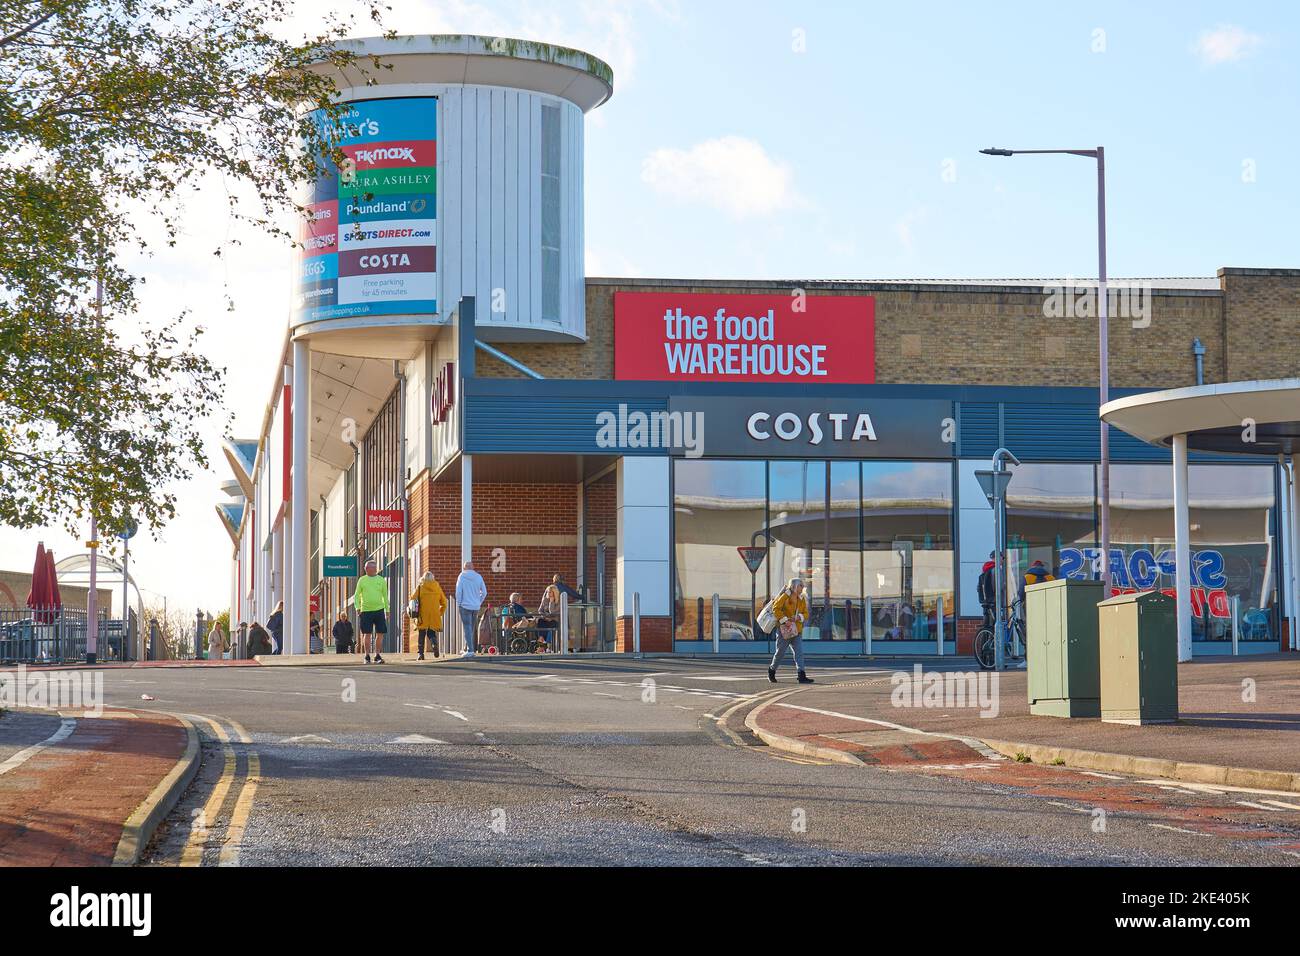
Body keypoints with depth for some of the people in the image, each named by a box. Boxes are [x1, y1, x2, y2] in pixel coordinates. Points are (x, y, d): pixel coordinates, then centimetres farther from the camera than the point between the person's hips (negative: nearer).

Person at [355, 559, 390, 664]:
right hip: (366, 611, -1)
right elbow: (356, 595, 6)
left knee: (380, 633, -2)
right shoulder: (362, 580, 5)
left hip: (379, 610, 1)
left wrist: (387, 610, 11)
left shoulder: (381, 580, 7)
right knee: (367, 634, -1)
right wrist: (357, 607, -8)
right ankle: (367, 656, 8)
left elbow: (385, 596, 14)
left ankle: (377, 656, 6)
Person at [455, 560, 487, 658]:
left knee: (467, 628, -4)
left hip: (465, 606, -4)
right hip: (476, 607, 4)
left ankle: (470, 650, -12)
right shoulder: (478, 577, 5)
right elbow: (484, 592, 6)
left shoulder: (462, 576, -4)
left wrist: (458, 604, 1)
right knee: (472, 629, 15)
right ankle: (467, 649, 22)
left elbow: (458, 591, -7)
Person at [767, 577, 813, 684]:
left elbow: (806, 614, 13)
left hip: (797, 631, 5)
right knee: (780, 652, 4)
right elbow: (776, 608, -15)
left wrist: (800, 617, -10)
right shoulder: (785, 596, -8)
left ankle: (802, 676, -13)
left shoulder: (802, 599, 10)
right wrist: (784, 620, -22)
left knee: (799, 652, -8)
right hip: (784, 630, -5)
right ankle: (772, 670, 27)